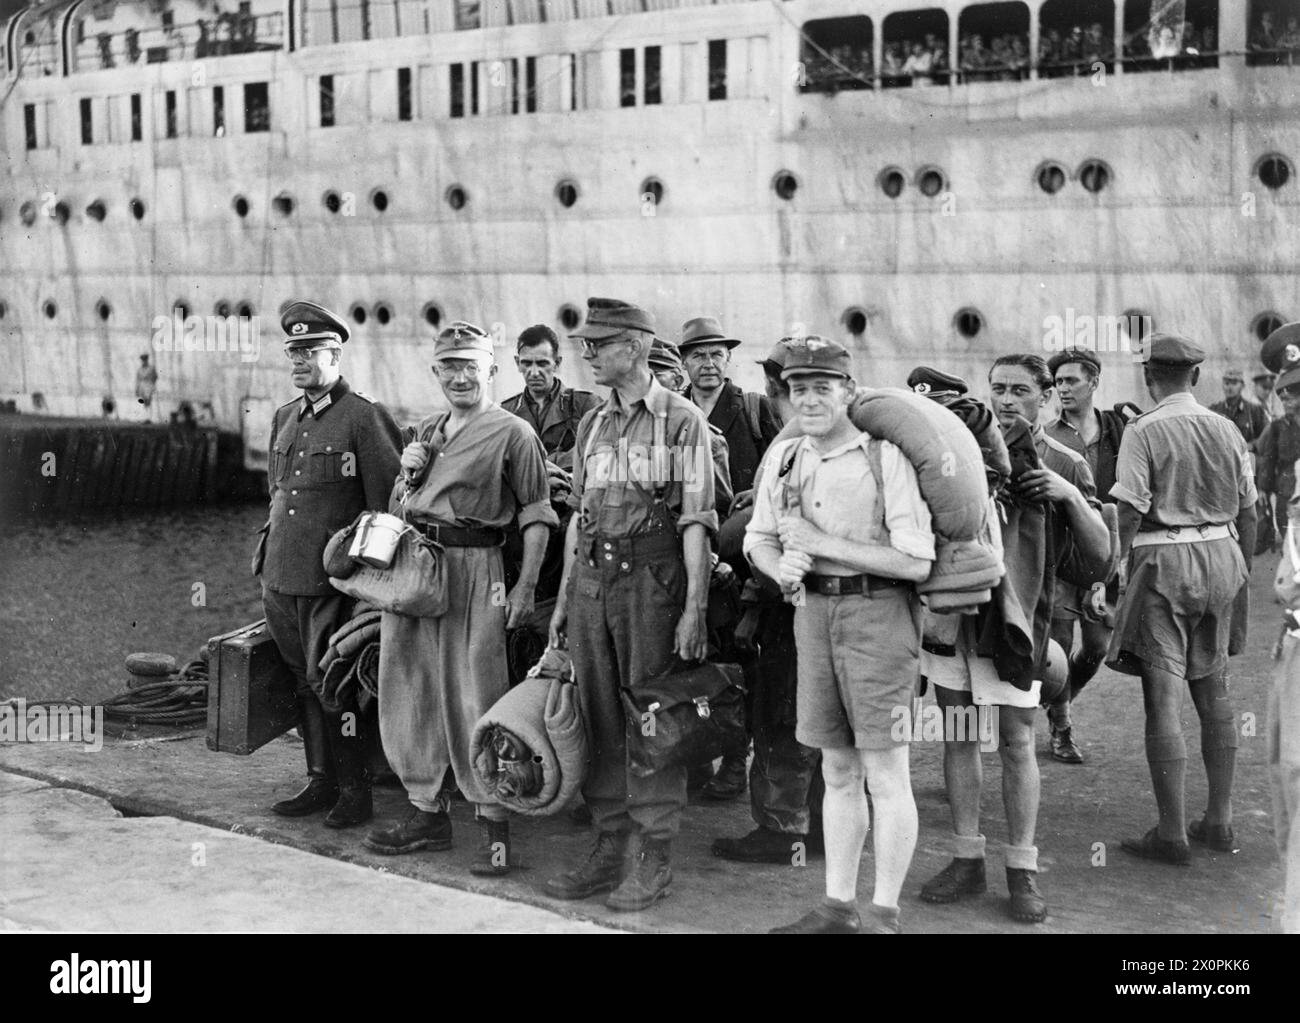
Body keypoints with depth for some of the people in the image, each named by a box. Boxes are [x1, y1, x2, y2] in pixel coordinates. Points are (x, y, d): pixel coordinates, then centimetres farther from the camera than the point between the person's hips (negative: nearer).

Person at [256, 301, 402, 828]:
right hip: (280, 576, 7)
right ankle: (321, 781, 22)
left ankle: (354, 792, 4)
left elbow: (385, 503, -8)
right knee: (305, 682, 12)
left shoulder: (365, 417, -7)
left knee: (327, 680, -6)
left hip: (331, 579, -7)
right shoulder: (284, 419, 15)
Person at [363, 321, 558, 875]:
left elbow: (536, 516, -5)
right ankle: (427, 812, 22)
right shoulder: (426, 432, 19)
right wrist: (407, 473, 4)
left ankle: (493, 821, 0)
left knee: (474, 694, -8)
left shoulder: (513, 434, -1)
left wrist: (526, 586, -13)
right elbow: (396, 509, 25)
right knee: (407, 689, 9)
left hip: (473, 566, -7)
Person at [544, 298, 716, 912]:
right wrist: (564, 599, 16)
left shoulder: (683, 421, -5)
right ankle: (609, 845, 18)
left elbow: (696, 521, -9)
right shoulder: (593, 423, 15)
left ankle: (654, 857, 7)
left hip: (651, 578, -6)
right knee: (599, 717, 9)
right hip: (592, 577, 6)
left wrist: (695, 608, -15)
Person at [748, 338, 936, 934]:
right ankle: (837, 908, 22)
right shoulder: (785, 456, 8)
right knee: (837, 771, 14)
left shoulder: (886, 456, -12)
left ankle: (884, 914, 10)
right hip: (813, 610, 6)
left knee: (885, 774, 0)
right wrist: (783, 568, -7)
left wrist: (824, 543, -16)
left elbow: (916, 561, -17)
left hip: (877, 610, -6)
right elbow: (757, 540, 17)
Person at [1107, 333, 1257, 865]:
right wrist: (1242, 570, 20)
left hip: (1164, 561, -6)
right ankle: (1219, 821, 21)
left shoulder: (1143, 432, -7)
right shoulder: (1227, 429, 9)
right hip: (1220, 555, 6)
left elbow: (1130, 511, -12)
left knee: (1164, 694, -3)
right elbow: (1248, 510, 12)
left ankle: (1172, 833, -2)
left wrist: (1122, 568, -6)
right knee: (1213, 688, 14)